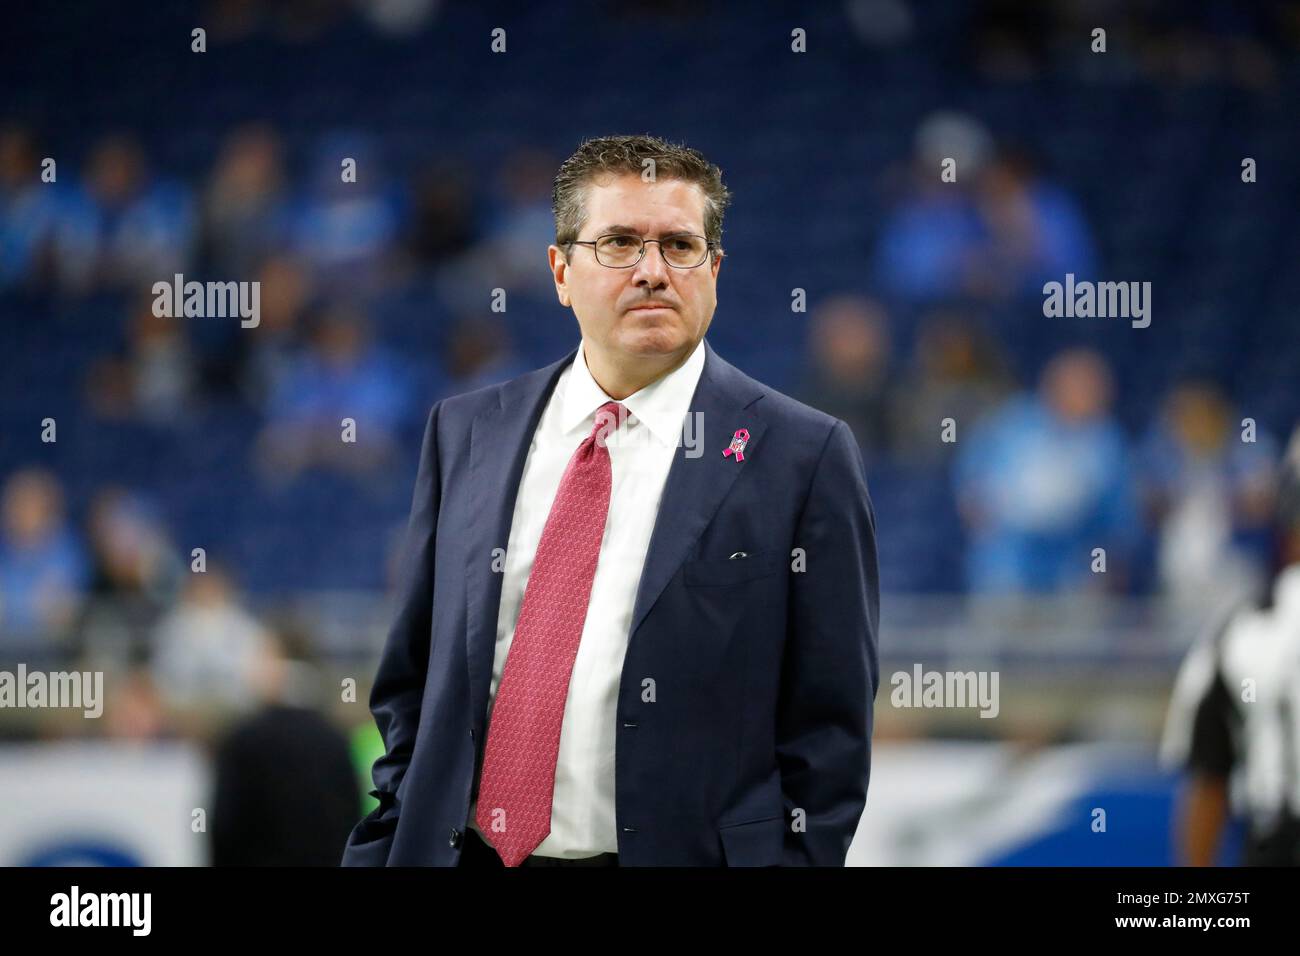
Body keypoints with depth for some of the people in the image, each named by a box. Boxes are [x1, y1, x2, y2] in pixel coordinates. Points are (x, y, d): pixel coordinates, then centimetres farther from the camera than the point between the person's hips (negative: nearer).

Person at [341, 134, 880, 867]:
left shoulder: (803, 458, -5)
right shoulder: (467, 433, 7)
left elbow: (829, 731, -5)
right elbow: (411, 684, 13)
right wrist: (380, 853, 5)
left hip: (681, 850, -3)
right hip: (462, 853, 4)